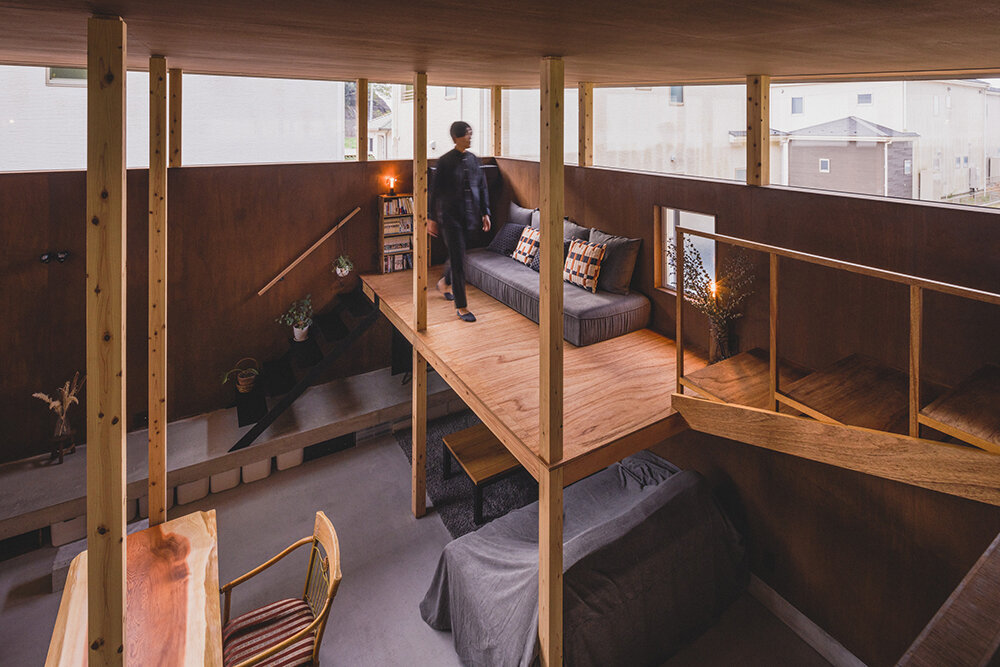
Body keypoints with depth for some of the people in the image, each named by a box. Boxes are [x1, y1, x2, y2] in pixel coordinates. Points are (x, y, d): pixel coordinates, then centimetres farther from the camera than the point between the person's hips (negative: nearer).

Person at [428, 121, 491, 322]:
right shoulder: (445, 161, -7)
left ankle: (444, 283, 47)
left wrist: (485, 213, 9)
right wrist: (432, 218, -5)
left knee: (457, 254, 18)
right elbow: (435, 191, -5)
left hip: (469, 216, 6)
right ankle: (461, 307, 3)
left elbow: (482, 187, 14)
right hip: (451, 217, -6)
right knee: (458, 260, -5)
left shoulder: (474, 159, 8)